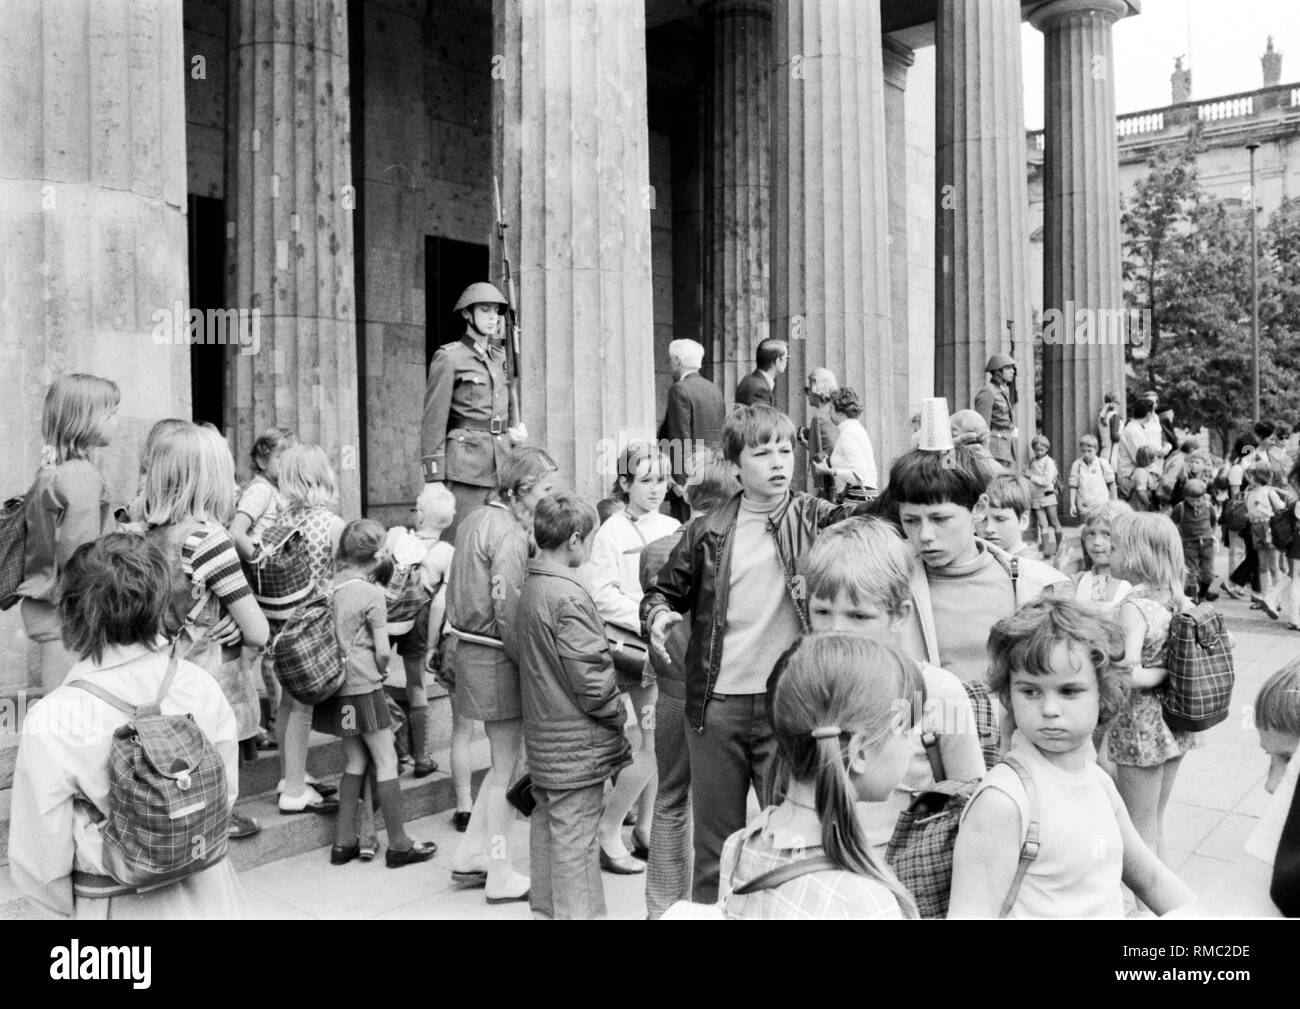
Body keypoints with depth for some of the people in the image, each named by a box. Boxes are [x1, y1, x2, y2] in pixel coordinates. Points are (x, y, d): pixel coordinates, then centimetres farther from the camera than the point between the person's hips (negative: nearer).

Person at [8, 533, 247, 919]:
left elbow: (40, 858, -12)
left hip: (122, 910, -3)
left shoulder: (52, 722, -21)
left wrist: (75, 905, 7)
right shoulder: (201, 686, -14)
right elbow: (227, 793, 1)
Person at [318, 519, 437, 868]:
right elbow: (383, 651, -11)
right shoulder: (372, 593, -13)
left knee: (356, 761, 17)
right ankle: (399, 845, 9)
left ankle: (344, 841, 20)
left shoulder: (330, 587, 3)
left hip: (335, 686, 6)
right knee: (386, 761, 3)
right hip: (364, 687, -6)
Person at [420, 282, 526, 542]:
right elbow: (433, 423, -7)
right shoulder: (448, 358, -3)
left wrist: (517, 429, 7)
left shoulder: (500, 359, 17)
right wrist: (433, 480, -11)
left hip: (501, 467, 6)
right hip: (466, 465, -6)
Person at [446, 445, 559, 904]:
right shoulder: (509, 533, -17)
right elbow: (509, 612, -23)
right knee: (505, 767, 3)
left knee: (503, 759, 20)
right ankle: (500, 877, 15)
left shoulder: (476, 519, 12)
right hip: (495, 657, -9)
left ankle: (470, 854, 27)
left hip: (466, 646, 9)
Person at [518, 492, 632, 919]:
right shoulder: (568, 596, -22)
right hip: (575, 741, -9)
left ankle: (545, 907, 33)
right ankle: (577, 913, 10)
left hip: (543, 735, 9)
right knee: (575, 837, 0)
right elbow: (591, 678, -22)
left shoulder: (530, 587, 6)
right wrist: (617, 716, -7)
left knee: (546, 824, 19)